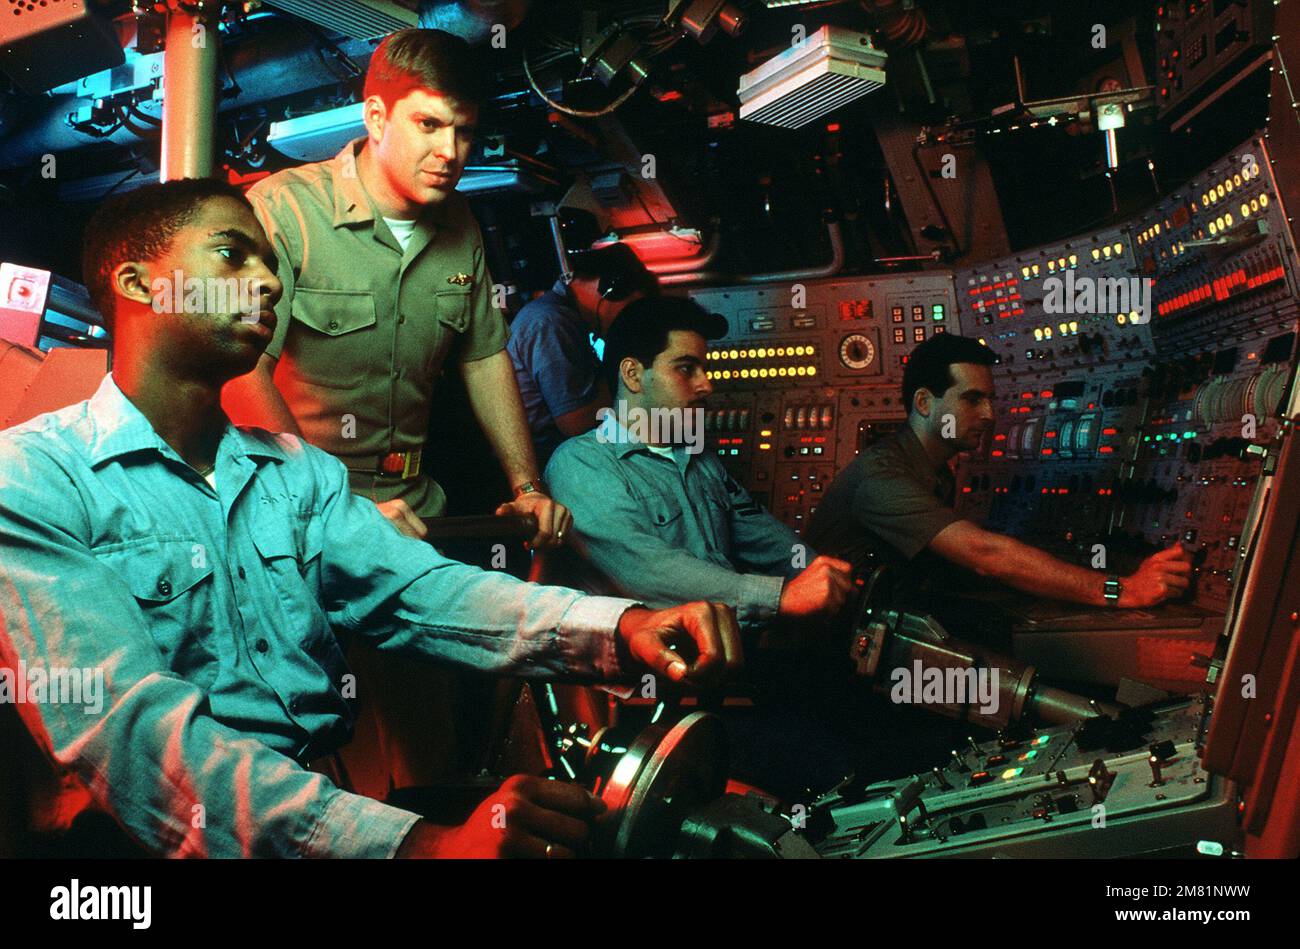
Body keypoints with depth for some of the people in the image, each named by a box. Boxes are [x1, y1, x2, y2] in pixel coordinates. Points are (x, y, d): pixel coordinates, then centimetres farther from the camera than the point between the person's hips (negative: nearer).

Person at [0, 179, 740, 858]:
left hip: (331, 794, 6)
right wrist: (410, 842, -32)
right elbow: (122, 728, -19)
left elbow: (415, 592, -1)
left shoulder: (300, 471, 14)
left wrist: (621, 628, -20)